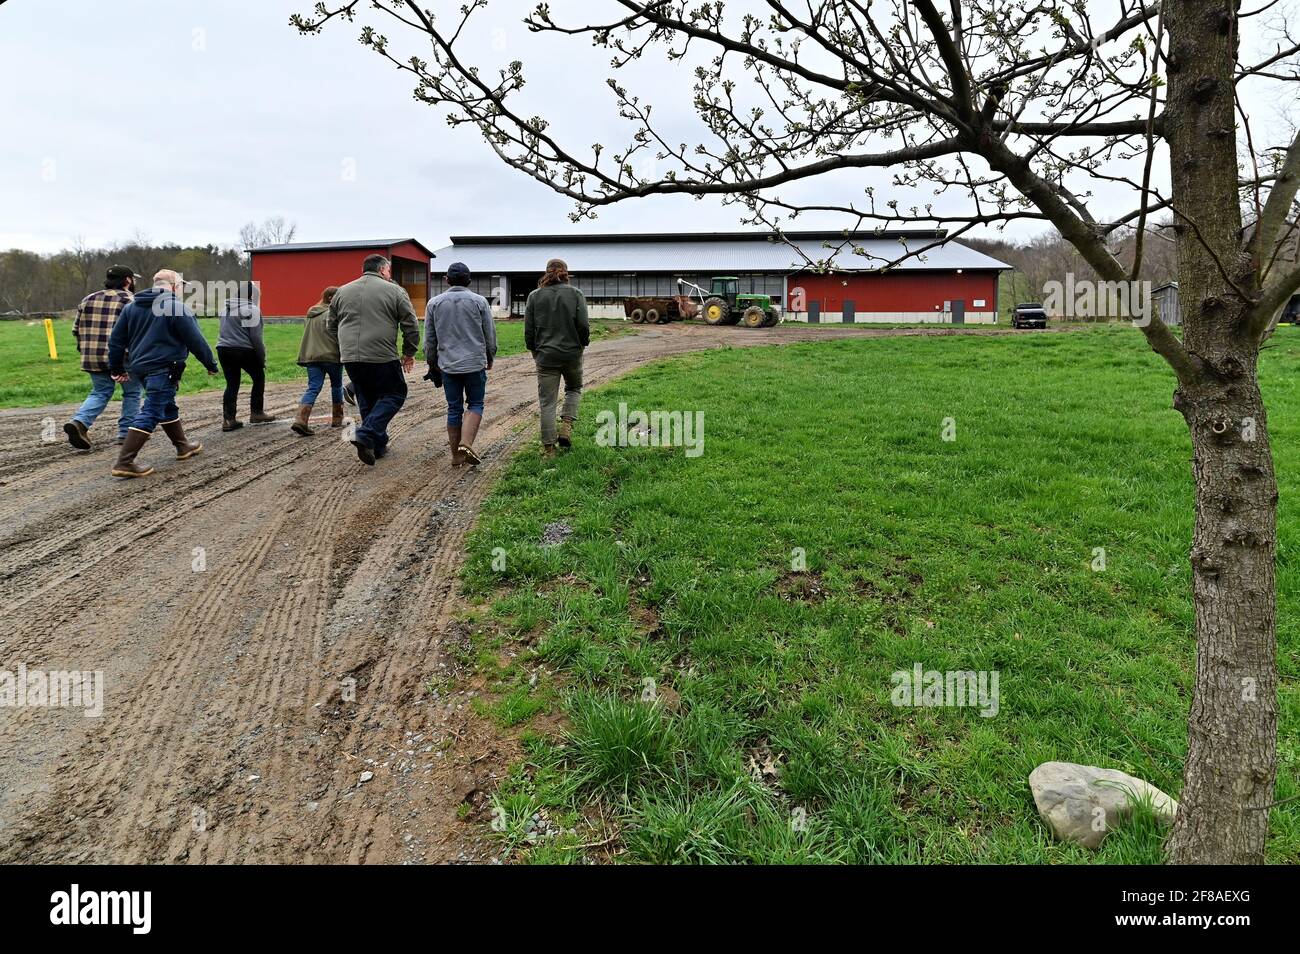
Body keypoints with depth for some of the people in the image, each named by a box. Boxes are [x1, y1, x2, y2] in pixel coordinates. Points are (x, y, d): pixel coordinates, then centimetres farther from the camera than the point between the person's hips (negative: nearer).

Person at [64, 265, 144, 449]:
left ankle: (79, 422, -6)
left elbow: (76, 329, 16)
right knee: (131, 393, 10)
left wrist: (85, 349, 26)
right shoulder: (130, 300, -6)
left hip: (93, 358, 6)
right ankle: (126, 433, 11)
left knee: (100, 392, 16)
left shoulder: (88, 299, 13)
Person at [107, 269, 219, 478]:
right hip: (163, 368, -8)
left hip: (139, 366, 9)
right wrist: (211, 364, 2)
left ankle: (183, 447, 37)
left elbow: (116, 339, 13)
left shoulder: (132, 306, 12)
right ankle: (124, 462, -12)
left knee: (168, 406, 23)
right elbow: (196, 341, -10)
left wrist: (117, 367, 20)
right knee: (150, 414, -8)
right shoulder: (177, 308, -11)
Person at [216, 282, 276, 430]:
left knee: (232, 384, 10)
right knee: (259, 378, 14)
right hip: (244, 350, -6)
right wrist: (262, 357, -4)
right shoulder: (252, 309, -10)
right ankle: (256, 413, 16)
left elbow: (223, 330, 14)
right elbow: (256, 337, -12)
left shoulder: (226, 306, 12)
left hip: (223, 349, 6)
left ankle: (228, 419, 4)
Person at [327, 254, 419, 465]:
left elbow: (331, 326, 20)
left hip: (350, 358, 5)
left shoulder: (342, 291, 15)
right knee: (394, 395, 7)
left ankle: (378, 445, 21)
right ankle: (366, 435, -9)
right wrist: (409, 353, 10)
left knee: (367, 400, 17)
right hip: (382, 357, -5)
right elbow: (411, 326, -1)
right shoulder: (394, 291, 0)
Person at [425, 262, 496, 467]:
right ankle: (466, 443, -13)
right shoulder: (479, 301, -1)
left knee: (454, 408, 8)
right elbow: (490, 334, 3)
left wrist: (432, 364, 20)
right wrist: (490, 358, 18)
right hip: (475, 363, -2)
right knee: (475, 404, 7)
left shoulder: (434, 303, 4)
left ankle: (456, 455, 11)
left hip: (448, 365, 2)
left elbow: (429, 339, 8)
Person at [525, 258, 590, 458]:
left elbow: (528, 329, 1)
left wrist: (533, 350, 16)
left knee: (547, 402, 5)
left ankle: (548, 447, 5)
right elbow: (583, 325, -8)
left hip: (545, 356, 0)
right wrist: (584, 342, 11)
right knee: (574, 388, 25)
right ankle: (566, 427, 6)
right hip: (572, 353, 0)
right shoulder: (575, 293, -3)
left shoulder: (534, 295, 1)